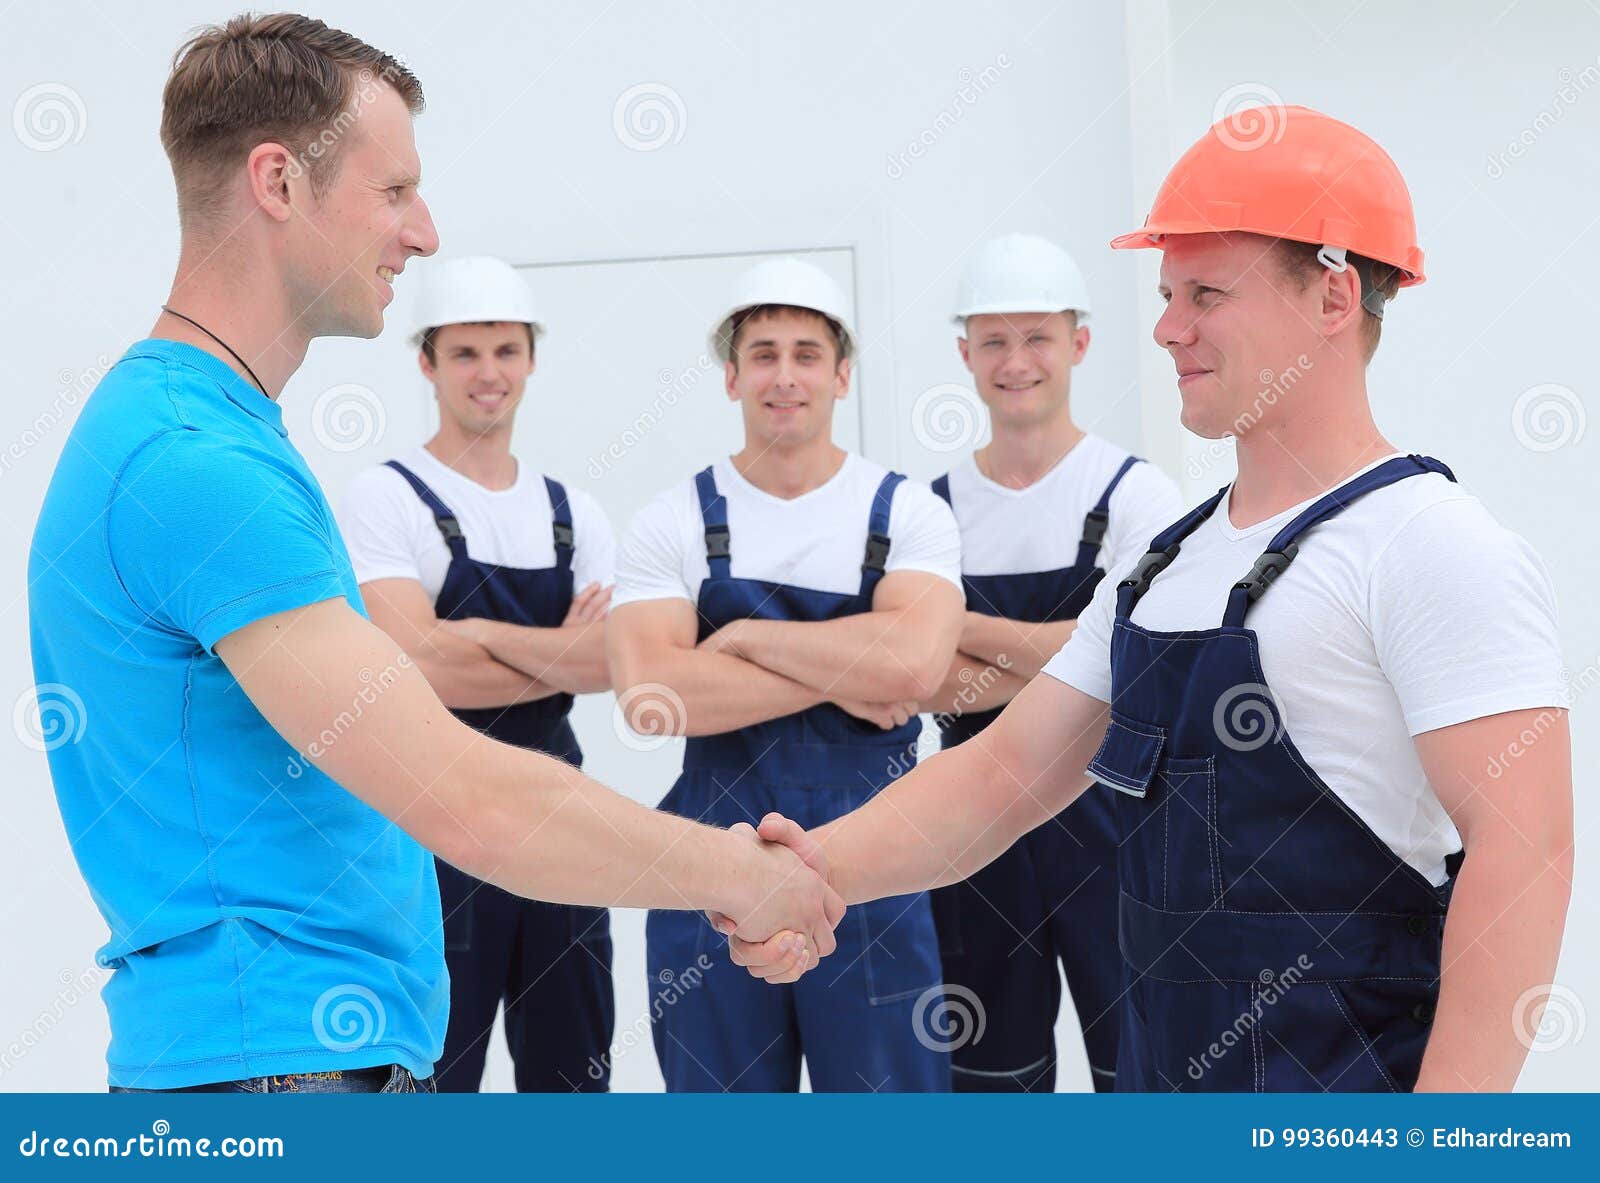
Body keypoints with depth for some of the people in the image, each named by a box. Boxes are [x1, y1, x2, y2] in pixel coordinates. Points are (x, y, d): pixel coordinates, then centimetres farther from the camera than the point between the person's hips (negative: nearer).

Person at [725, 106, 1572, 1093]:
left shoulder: (1431, 546, -13)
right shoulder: (1164, 565, 13)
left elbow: (1523, 850, -20)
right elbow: (1004, 773, 12)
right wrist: (819, 866, -5)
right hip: (1162, 1080, 8)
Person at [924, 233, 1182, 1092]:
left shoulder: (1133, 491, -4)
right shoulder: (935, 506, 7)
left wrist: (962, 626, -15)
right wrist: (1044, 661, -18)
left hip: (1106, 817, -4)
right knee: (992, 1068, 14)